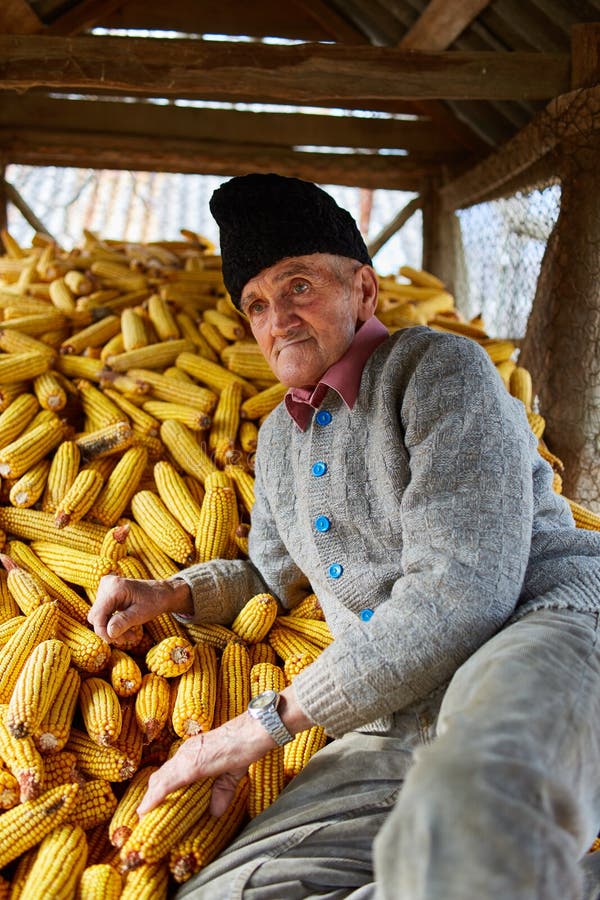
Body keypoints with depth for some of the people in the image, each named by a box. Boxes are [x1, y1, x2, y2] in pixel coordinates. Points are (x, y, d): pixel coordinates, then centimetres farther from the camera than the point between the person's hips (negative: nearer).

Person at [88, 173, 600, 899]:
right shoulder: (279, 437, 20)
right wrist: (167, 594, 16)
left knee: (461, 826, -45)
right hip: (397, 721, 9)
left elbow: (459, 595, -16)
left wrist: (270, 722, -11)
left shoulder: (439, 368, -5)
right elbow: (273, 576, 37)